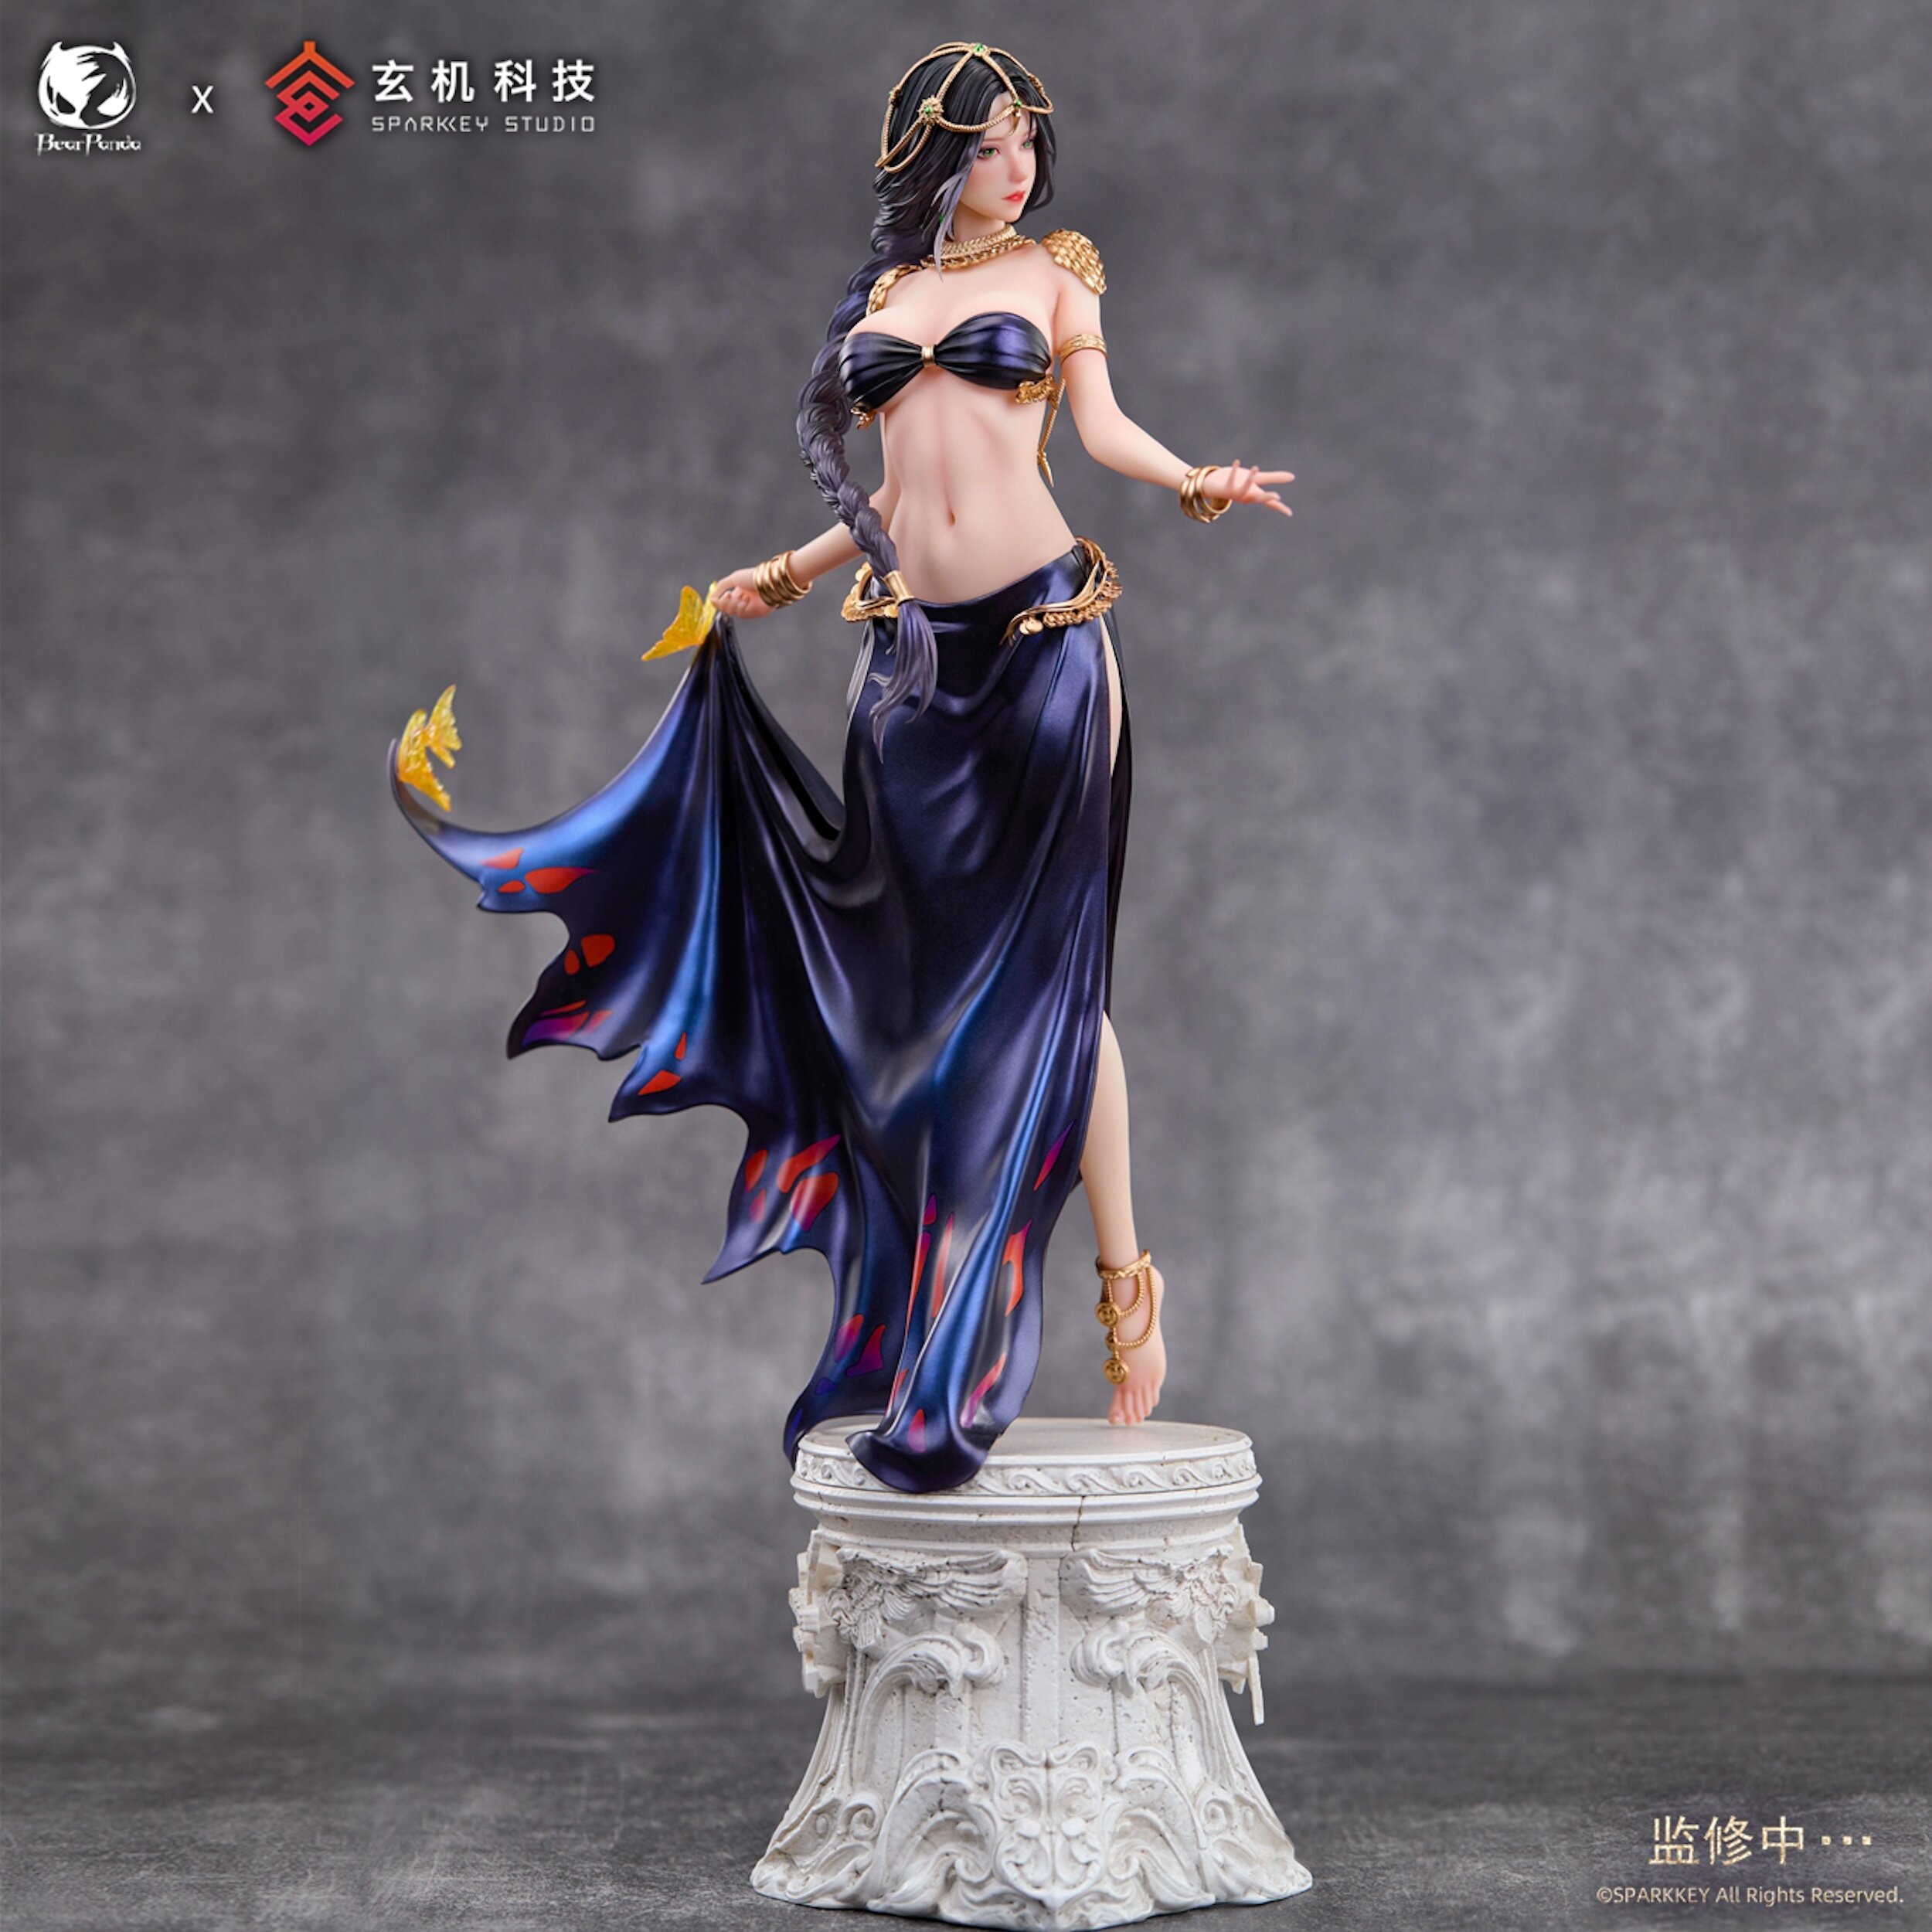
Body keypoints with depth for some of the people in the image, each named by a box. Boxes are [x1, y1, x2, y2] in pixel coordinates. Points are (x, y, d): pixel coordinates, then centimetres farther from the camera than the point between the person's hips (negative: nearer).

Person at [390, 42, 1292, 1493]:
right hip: (913, 648, 3)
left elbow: (1102, 422, -2)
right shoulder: (883, 293, 18)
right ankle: (924, 1352, 6)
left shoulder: (1054, 272, 10)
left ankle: (1127, 1285, 0)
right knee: (921, 981, 1)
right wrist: (791, 576, 21)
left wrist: (1193, 480, -20)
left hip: (1044, 627, -3)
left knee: (1048, 972, -6)